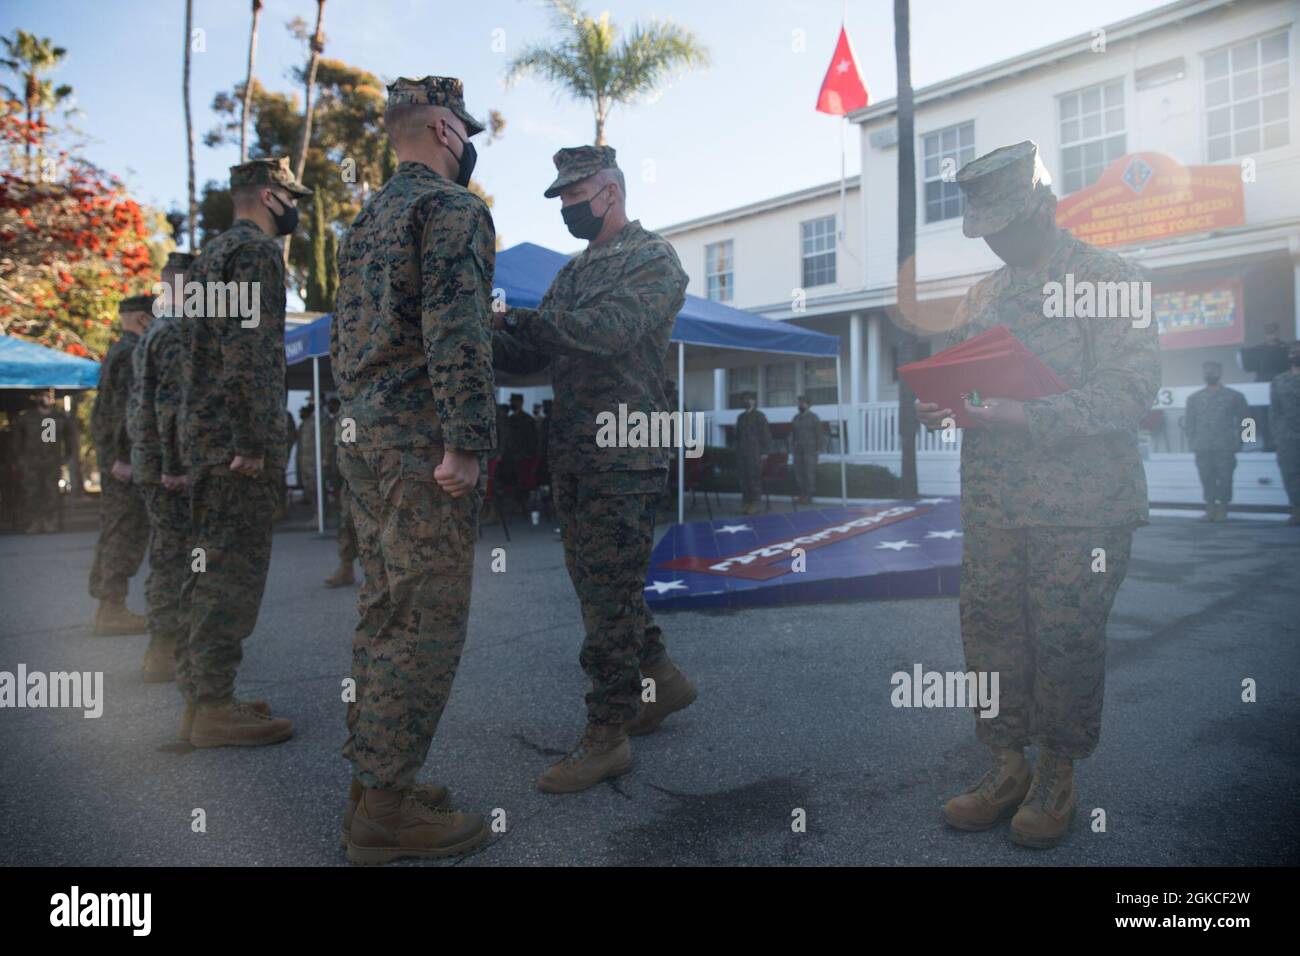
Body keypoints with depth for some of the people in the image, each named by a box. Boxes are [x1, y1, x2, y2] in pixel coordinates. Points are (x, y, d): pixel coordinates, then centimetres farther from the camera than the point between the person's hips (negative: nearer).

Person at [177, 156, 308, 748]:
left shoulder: (211, 253, 22)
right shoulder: (256, 251, -8)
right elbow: (250, 350, -19)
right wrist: (253, 443, -21)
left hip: (202, 434, 10)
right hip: (237, 441, -10)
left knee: (212, 567, 14)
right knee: (234, 571, -6)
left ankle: (201, 694, 21)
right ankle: (213, 707, -1)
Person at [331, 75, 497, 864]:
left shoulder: (369, 217, 20)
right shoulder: (453, 208, -8)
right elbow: (456, 331, -21)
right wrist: (466, 442, -23)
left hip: (366, 441, 9)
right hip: (424, 444, -9)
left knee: (385, 612, 14)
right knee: (427, 621, -4)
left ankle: (373, 777, 24)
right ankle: (386, 808, 3)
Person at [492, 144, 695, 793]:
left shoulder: (654, 260, -4)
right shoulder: (573, 272, 21)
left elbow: (610, 328, -22)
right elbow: (532, 355, 16)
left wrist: (518, 319, -20)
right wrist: (487, 337, -2)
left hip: (623, 453, -8)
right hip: (571, 453, 8)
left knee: (608, 591, -6)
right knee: (595, 581, 14)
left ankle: (607, 735, 3)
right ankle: (659, 679, 31)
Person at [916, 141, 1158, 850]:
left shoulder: (1109, 278, -2)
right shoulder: (980, 297, 17)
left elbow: (1129, 389, -12)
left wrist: (1028, 417, -23)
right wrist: (935, 407, -1)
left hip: (1080, 505, -5)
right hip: (990, 501, 6)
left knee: (1066, 637, 2)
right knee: (988, 630, 7)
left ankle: (1056, 778, 19)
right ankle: (1007, 768, 22)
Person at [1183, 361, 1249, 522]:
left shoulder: (1234, 396, 8)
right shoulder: (1194, 398, 13)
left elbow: (1244, 419, 9)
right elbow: (1188, 423, 14)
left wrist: (1238, 441, 1)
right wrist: (1193, 442, 3)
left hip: (1225, 448, -2)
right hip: (1202, 448, 2)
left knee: (1224, 477, -4)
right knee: (1206, 478, 0)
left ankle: (1223, 510, 6)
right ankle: (1210, 509, 7)